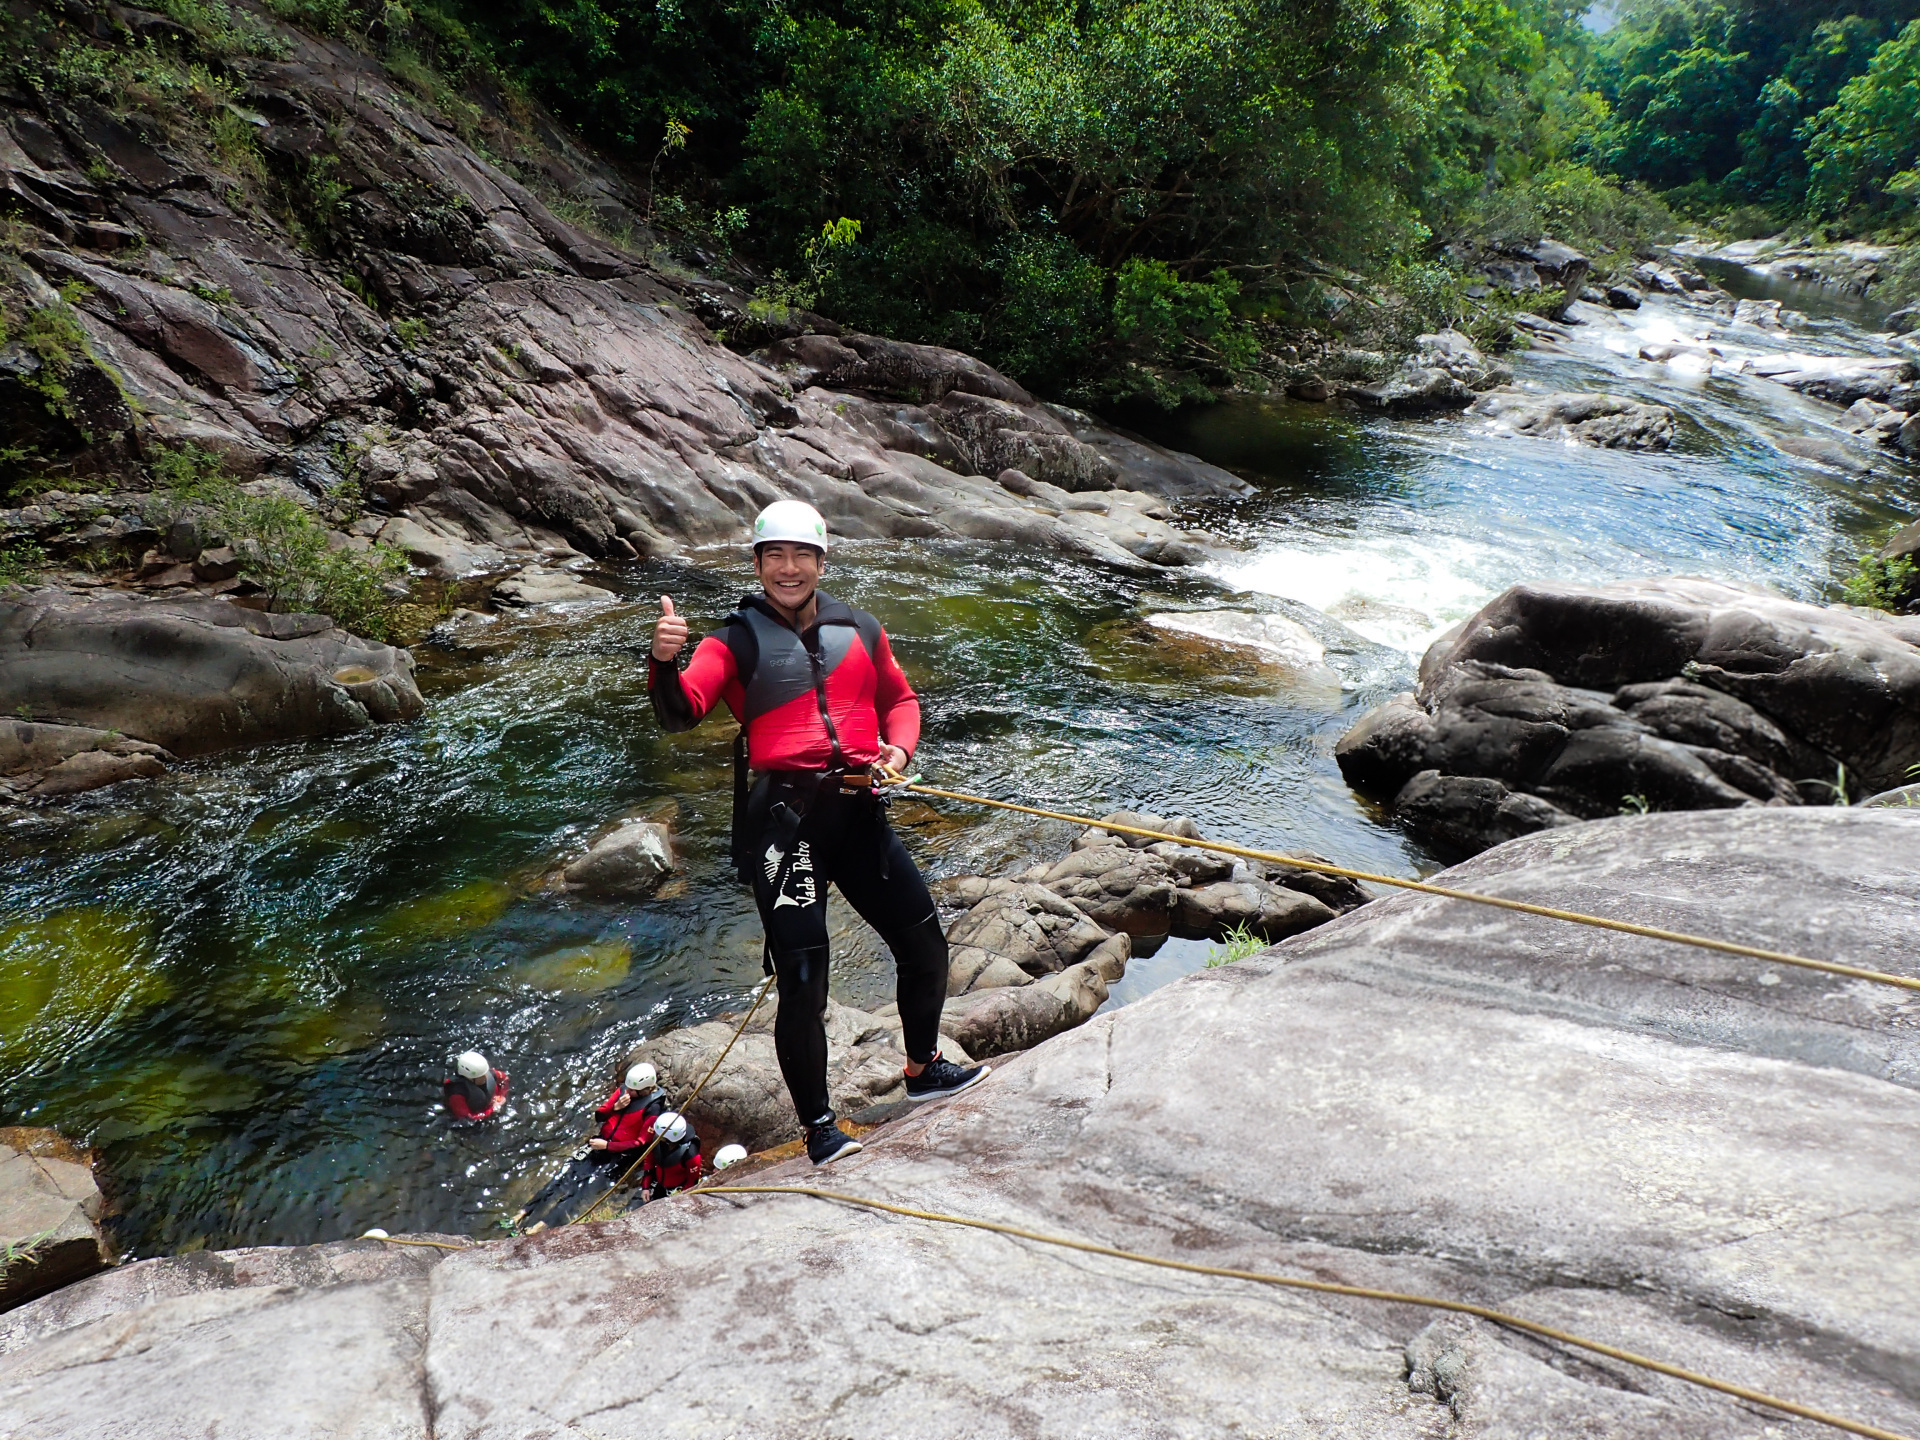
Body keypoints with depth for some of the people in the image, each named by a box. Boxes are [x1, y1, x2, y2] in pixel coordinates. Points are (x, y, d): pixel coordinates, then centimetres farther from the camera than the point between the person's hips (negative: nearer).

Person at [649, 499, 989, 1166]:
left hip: (858, 812, 5)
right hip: (783, 818, -4)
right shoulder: (737, 640, 1)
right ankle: (818, 1128, 10)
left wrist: (899, 747, 4)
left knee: (924, 943, 13)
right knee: (802, 980, -6)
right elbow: (681, 712, -14)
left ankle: (923, 1068, 38)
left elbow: (899, 698, 25)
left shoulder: (860, 630, 13)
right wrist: (664, 661, -35)